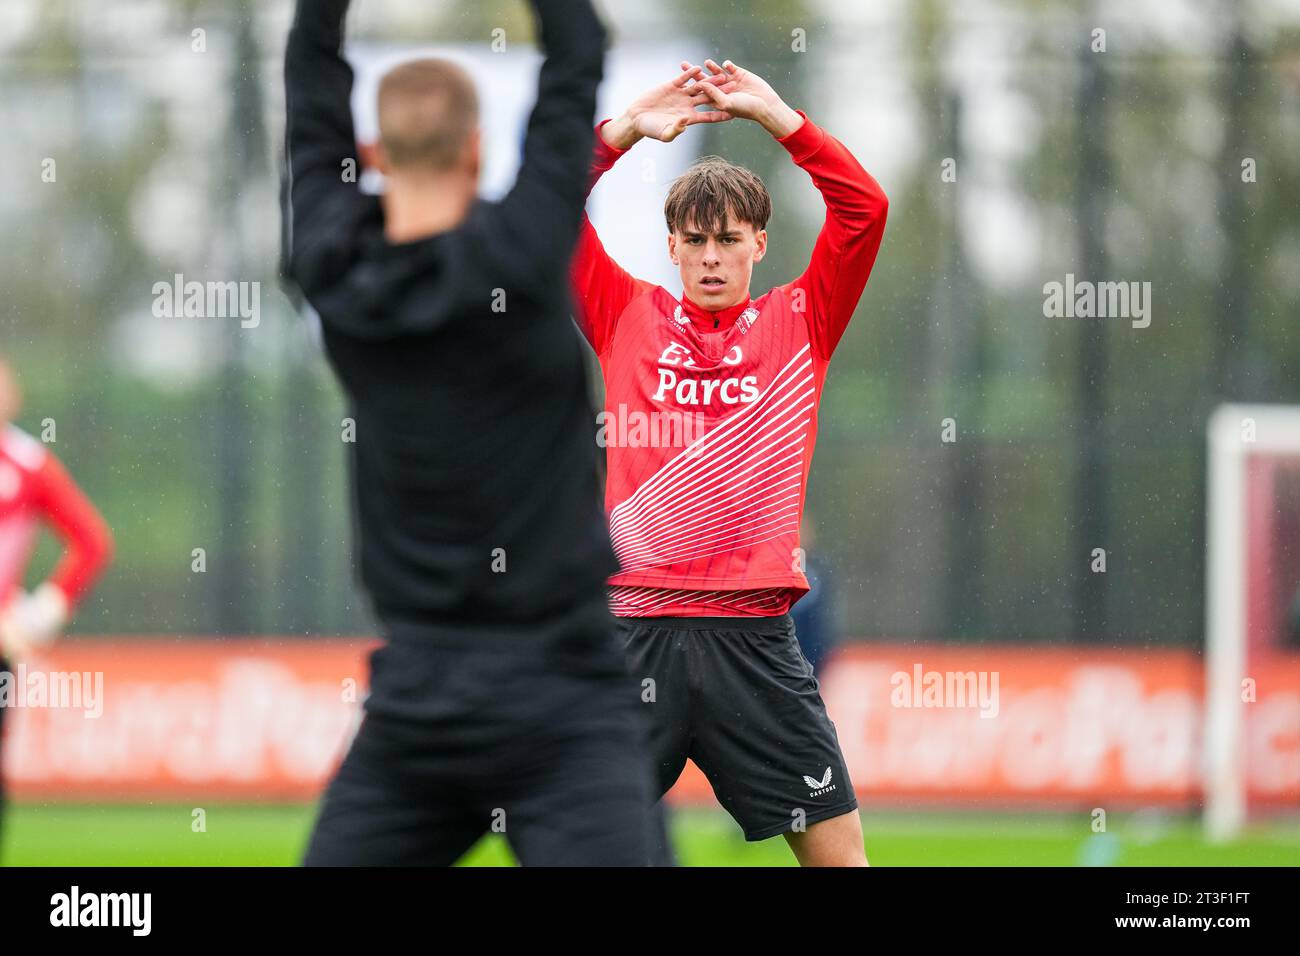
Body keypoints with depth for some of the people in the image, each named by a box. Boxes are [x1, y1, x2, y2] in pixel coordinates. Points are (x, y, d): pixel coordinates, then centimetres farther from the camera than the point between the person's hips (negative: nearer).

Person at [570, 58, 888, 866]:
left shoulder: (798, 323, 11)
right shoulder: (630, 317, 11)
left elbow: (865, 209, 2)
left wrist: (775, 115, -3)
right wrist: (627, 130, -4)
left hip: (754, 636, 0)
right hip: (635, 627, 0)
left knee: (837, 852, 0)